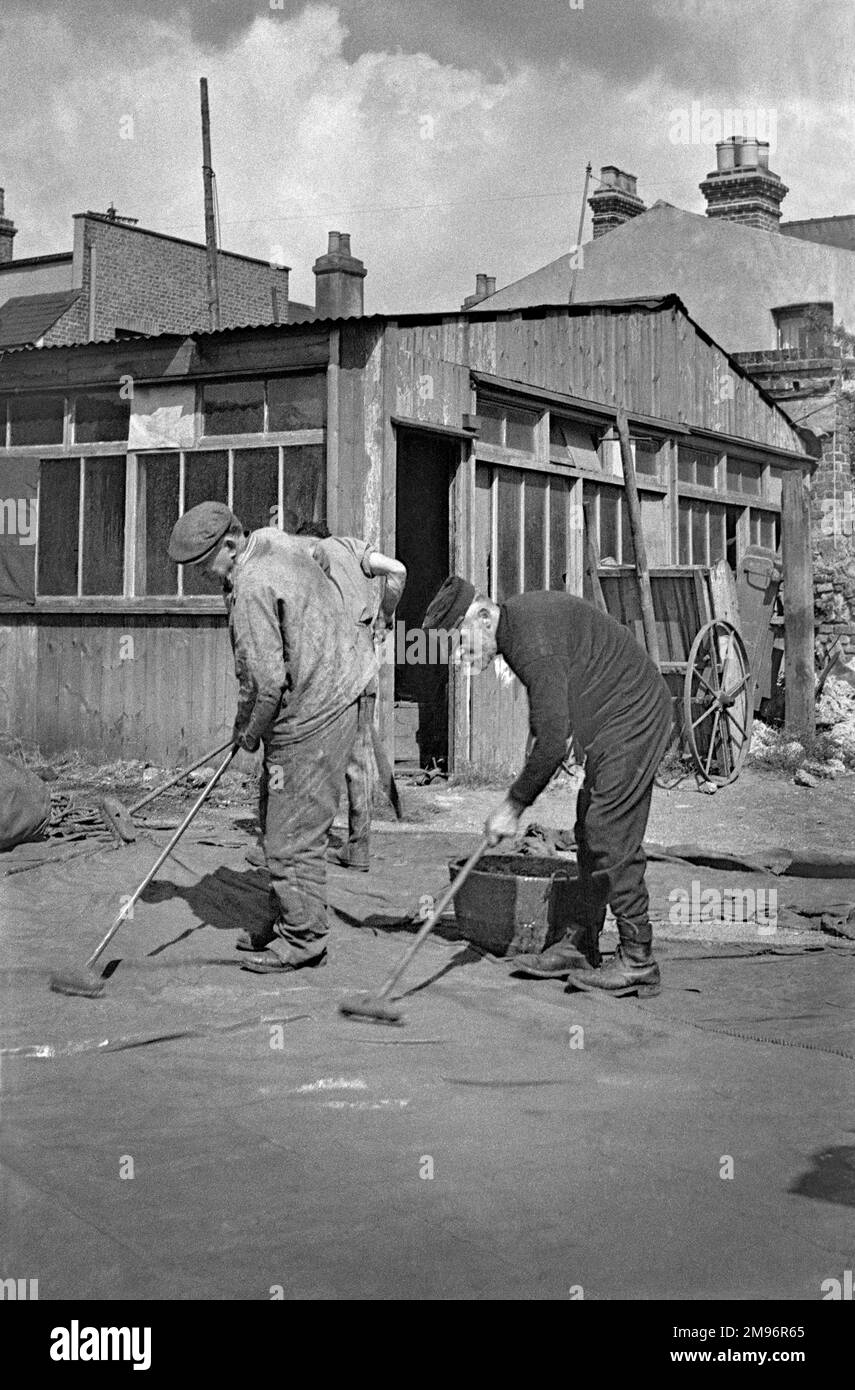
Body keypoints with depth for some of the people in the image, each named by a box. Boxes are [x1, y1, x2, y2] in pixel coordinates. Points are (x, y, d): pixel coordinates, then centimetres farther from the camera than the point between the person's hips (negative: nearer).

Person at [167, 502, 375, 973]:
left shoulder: (252, 588, -21)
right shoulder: (274, 542, 9)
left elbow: (264, 679, -24)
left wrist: (249, 730, -3)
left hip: (309, 716, -11)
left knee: (292, 834, -3)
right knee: (278, 820, 19)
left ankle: (304, 938, 6)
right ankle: (286, 921, 28)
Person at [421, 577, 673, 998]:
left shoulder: (534, 639, -24)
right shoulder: (516, 618, 8)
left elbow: (553, 738, -25)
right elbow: (547, 722, 16)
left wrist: (515, 804, -15)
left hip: (633, 716, -10)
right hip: (612, 722, 10)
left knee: (610, 836, -9)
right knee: (590, 835, 12)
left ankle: (637, 962, -2)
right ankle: (581, 947, 19)